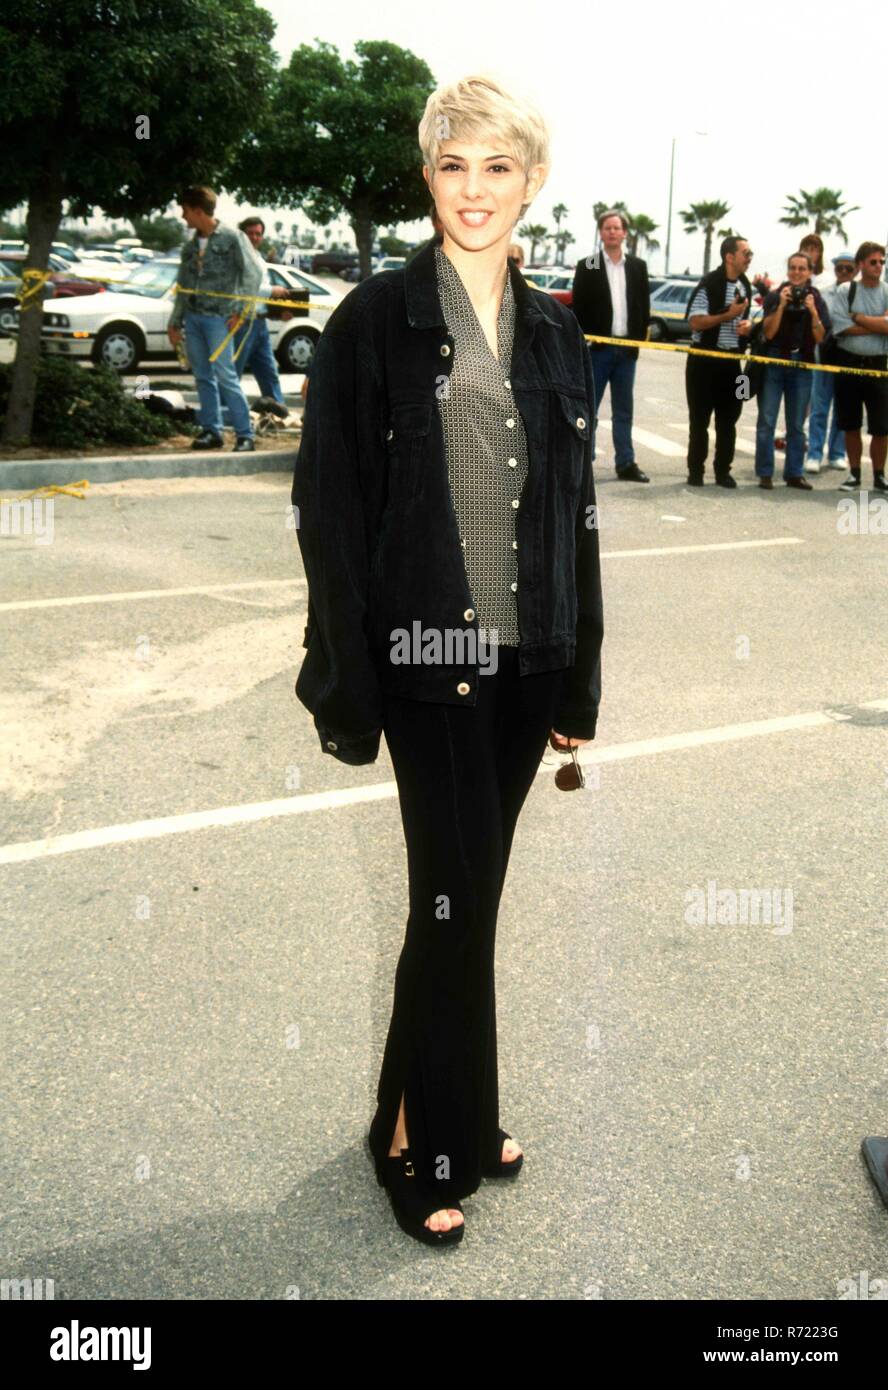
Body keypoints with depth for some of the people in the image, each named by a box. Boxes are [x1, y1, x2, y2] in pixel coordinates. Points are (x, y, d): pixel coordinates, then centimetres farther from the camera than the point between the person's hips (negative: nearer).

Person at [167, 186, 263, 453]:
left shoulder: (231, 237, -2)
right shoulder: (190, 246, 17)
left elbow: (253, 272, -8)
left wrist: (239, 310, -12)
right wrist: (175, 322, 19)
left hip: (219, 317, -6)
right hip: (193, 317, 6)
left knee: (225, 374, -12)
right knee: (203, 376, 6)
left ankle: (245, 435, -9)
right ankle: (211, 430, 13)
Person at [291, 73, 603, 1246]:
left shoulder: (555, 333, 10)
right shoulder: (376, 319, -4)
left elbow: (575, 515, 12)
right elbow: (331, 505, -7)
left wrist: (579, 677, 10)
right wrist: (351, 685, -12)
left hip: (527, 660, 5)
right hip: (427, 657, -5)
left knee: (471, 894, 14)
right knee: (455, 896, -3)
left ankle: (456, 1112, 30)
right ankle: (421, 1139, 16)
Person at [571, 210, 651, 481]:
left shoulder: (637, 266, 9)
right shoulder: (587, 266, 0)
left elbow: (644, 304, 10)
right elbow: (578, 307, -3)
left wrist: (640, 336, 1)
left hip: (627, 348, 3)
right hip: (597, 347, -3)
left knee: (623, 410, 8)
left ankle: (625, 463, 12)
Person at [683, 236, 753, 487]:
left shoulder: (745, 286, 11)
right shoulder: (709, 284, -12)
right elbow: (695, 322, -16)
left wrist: (746, 325, 2)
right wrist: (728, 315, -22)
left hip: (731, 360, 6)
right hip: (704, 359, -6)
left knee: (728, 419, 7)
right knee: (699, 418, 2)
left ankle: (723, 471, 15)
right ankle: (695, 471, 10)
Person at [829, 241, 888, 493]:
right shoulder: (845, 290, 2)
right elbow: (841, 327, -11)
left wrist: (857, 317, -11)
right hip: (848, 363, 0)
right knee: (851, 425, 10)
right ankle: (854, 474, 22)